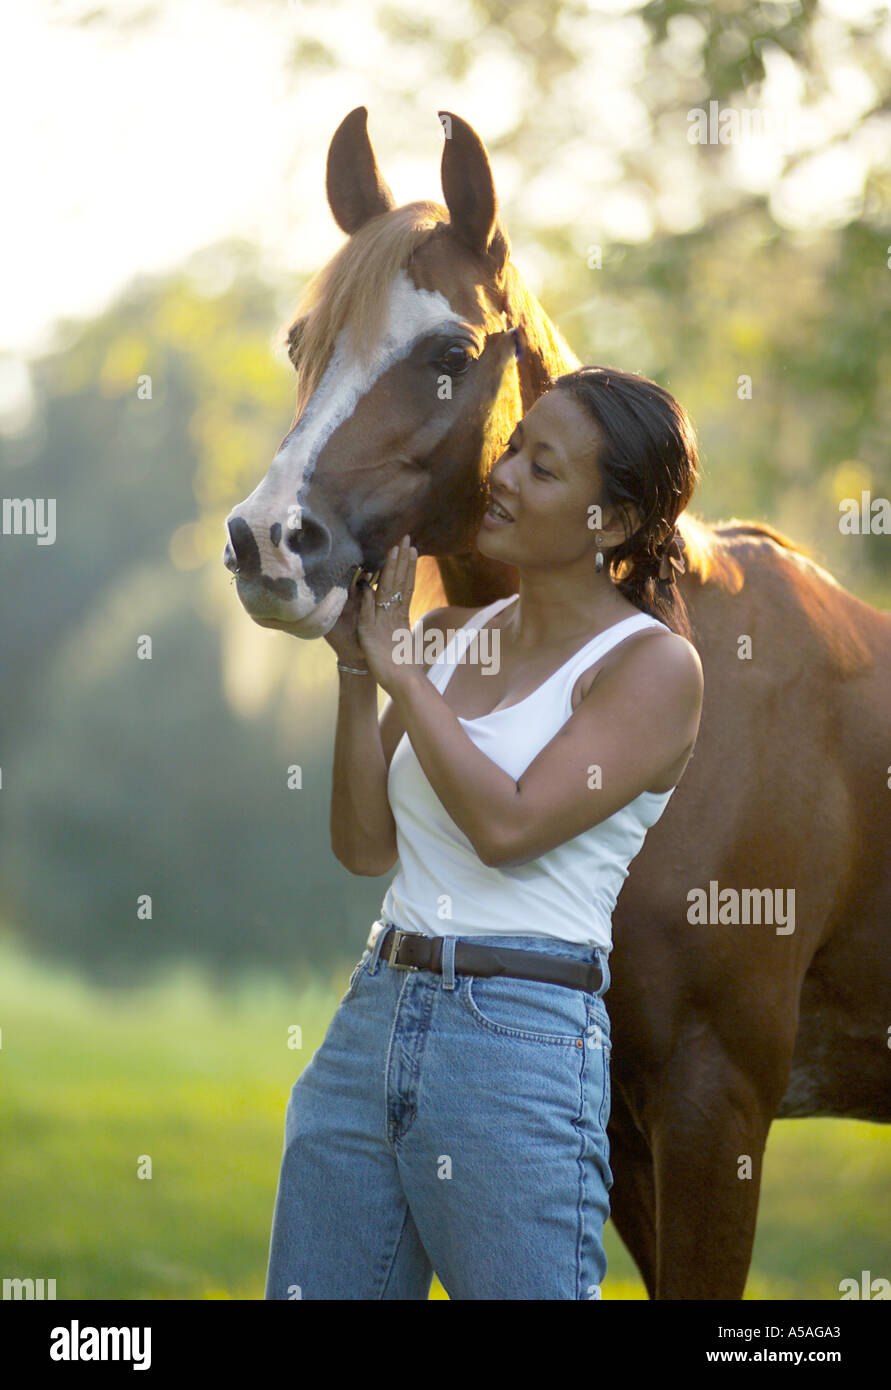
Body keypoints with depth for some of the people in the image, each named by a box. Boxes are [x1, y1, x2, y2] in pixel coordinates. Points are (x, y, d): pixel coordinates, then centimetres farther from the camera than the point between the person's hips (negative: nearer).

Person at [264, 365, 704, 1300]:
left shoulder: (654, 664, -6)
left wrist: (402, 671, -8)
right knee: (306, 1292, 10)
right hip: (374, 1011, 7)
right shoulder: (449, 635, 12)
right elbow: (365, 845, 9)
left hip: (523, 1038, -6)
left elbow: (508, 823, -17)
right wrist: (356, 668, 0)